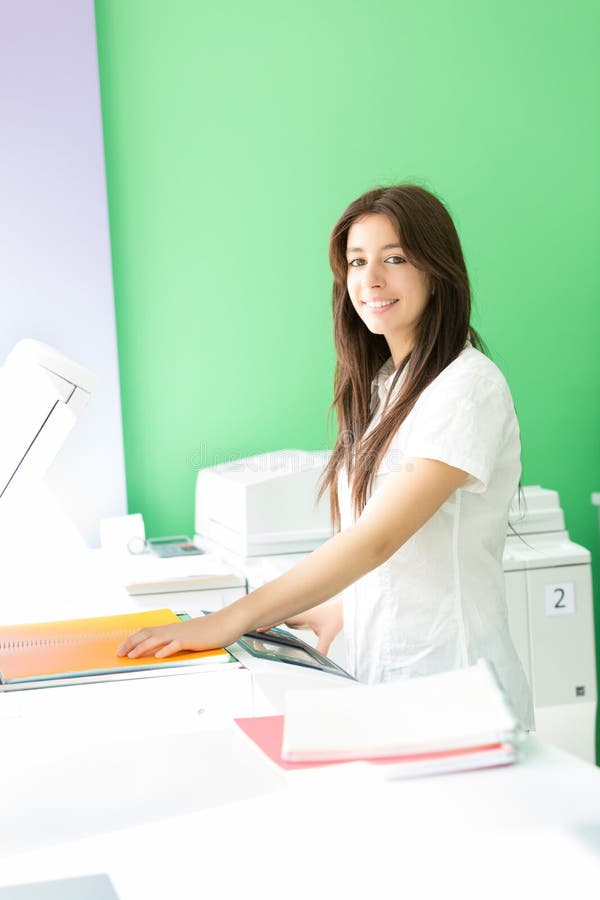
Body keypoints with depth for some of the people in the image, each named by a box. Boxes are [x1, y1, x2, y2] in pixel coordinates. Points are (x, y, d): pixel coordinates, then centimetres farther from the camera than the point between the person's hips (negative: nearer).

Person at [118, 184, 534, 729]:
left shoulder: (467, 386, -13)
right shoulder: (382, 383, 12)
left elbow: (377, 537, -22)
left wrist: (233, 620, -24)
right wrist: (340, 611, 6)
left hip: (448, 676, -6)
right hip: (378, 667, 6)